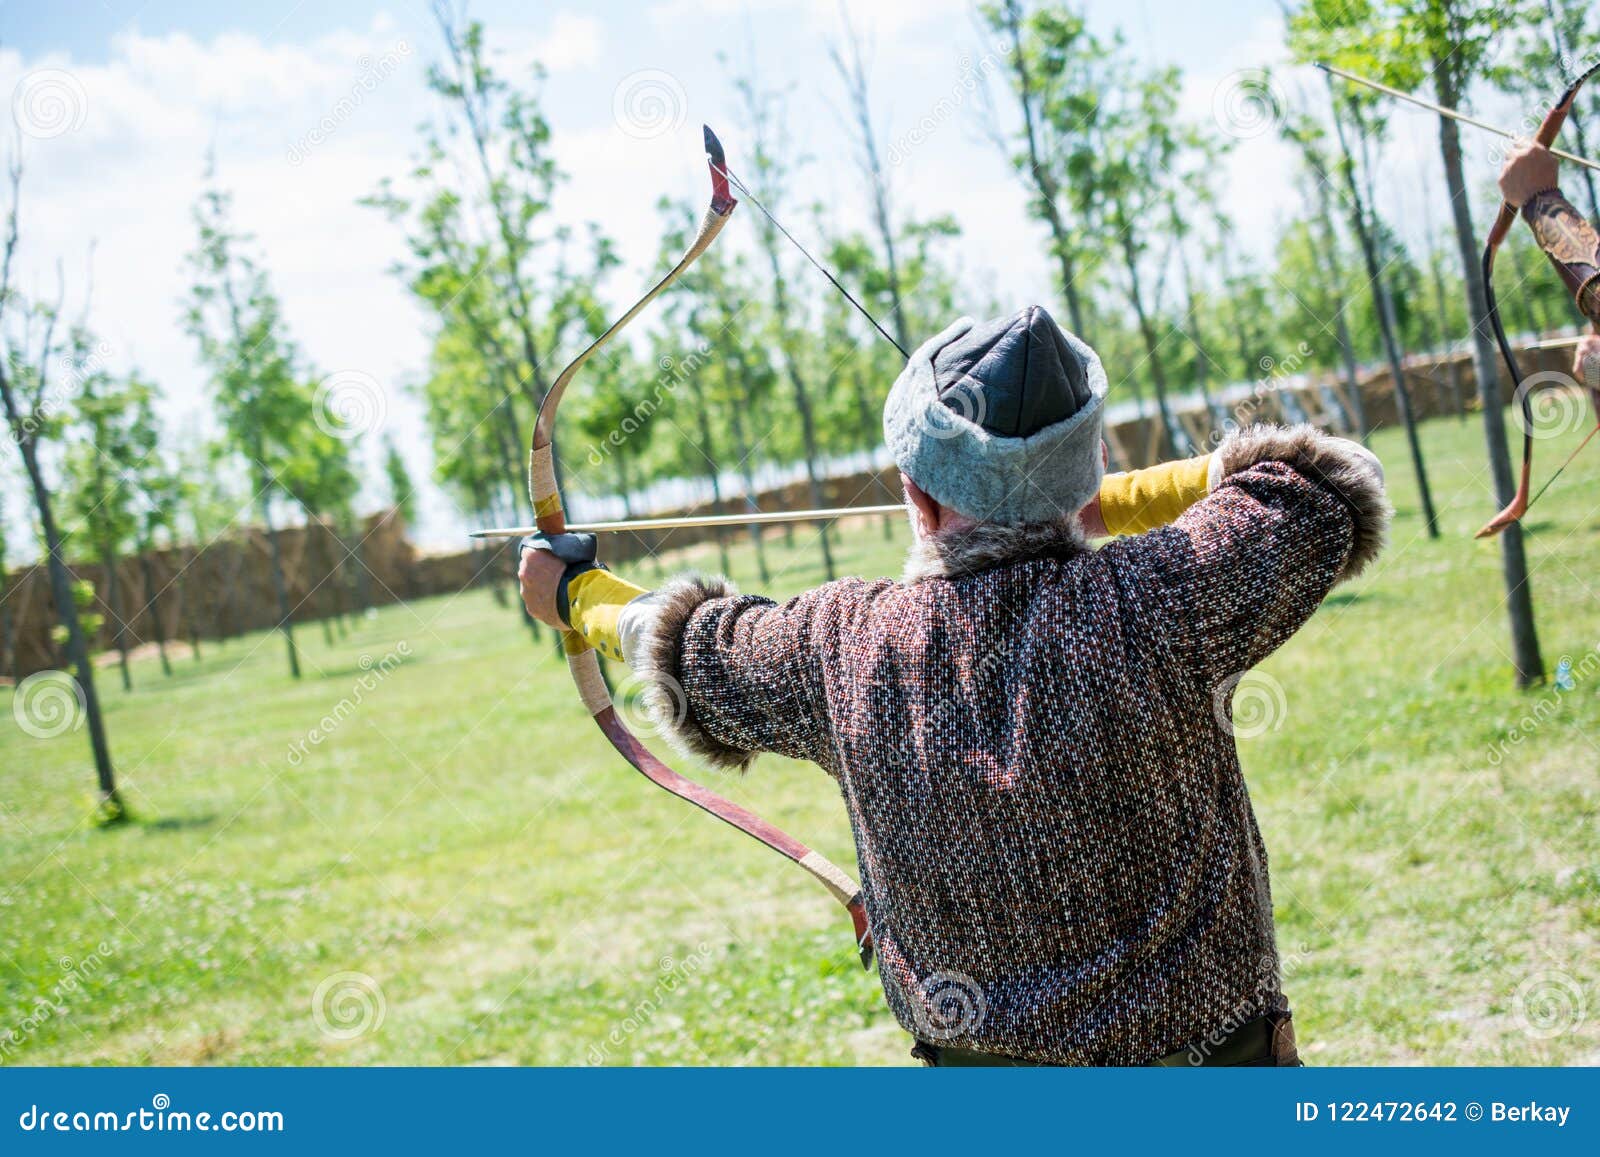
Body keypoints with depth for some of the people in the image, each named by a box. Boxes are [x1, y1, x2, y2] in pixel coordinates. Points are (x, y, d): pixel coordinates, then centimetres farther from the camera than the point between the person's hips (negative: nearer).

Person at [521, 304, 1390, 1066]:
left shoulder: (839, 647, -10)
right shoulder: (1150, 608, -20)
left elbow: (694, 653, 11)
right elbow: (1317, 500, -5)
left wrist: (579, 595, 32)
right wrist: (1105, 503, 4)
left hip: (977, 1058, 1)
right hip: (1206, 1053, -1)